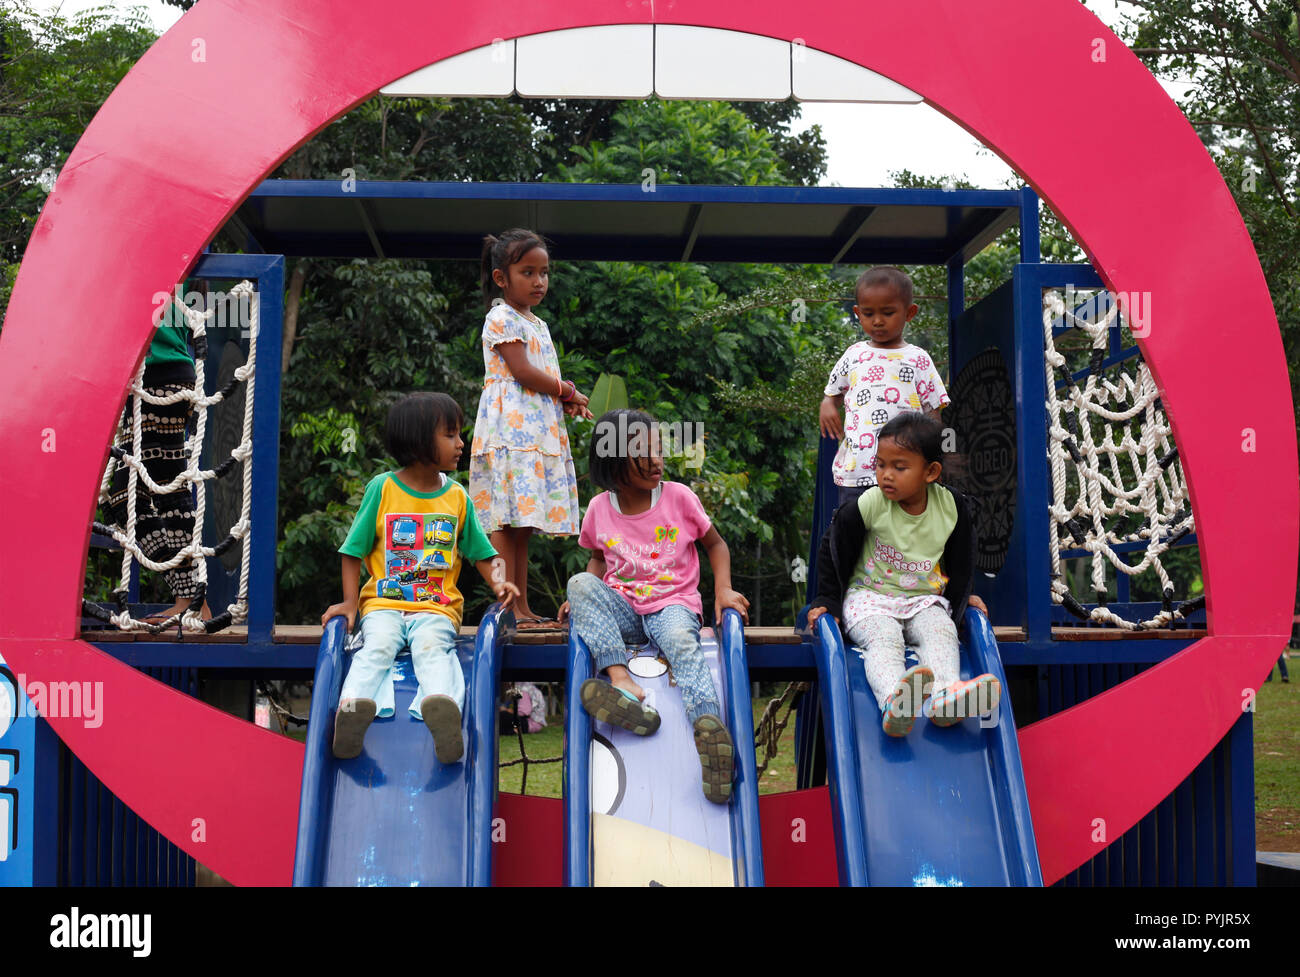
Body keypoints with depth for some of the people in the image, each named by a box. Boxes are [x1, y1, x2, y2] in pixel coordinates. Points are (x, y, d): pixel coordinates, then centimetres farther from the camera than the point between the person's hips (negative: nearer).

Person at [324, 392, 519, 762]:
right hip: (384, 604, 0)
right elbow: (354, 550, 7)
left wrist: (497, 582, -4)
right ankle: (353, 706, -52)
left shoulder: (457, 497, 12)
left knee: (431, 648, -31)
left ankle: (443, 710, -57)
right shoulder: (382, 488, 5)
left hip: (437, 607, 0)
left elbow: (480, 552, 16)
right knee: (377, 646, -30)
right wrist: (350, 601, -5)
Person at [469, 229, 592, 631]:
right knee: (507, 521, -12)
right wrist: (568, 392, -3)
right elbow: (522, 372, -13)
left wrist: (565, 402, 3)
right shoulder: (501, 318, -4)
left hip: (539, 431, 9)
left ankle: (522, 608, 9)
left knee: (522, 523, 8)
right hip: (511, 428, -9)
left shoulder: (537, 324, 24)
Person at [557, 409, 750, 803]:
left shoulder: (678, 496, -1)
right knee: (580, 582, -25)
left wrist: (723, 590, -6)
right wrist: (584, 603, 0)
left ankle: (710, 725, -61)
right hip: (622, 609, 2)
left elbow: (715, 544, 10)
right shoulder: (599, 509, 3)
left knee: (681, 640, -35)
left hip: (674, 604, -2)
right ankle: (622, 683, -40)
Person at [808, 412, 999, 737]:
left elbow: (960, 560, 18)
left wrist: (960, 598, 12)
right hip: (869, 597, -3)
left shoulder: (951, 507, -2)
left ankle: (945, 698, -56)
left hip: (924, 600, 3)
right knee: (884, 638, -33)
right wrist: (827, 601, 0)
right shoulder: (869, 505, -10)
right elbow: (834, 549, 2)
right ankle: (894, 702, -62)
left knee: (941, 632, -29)